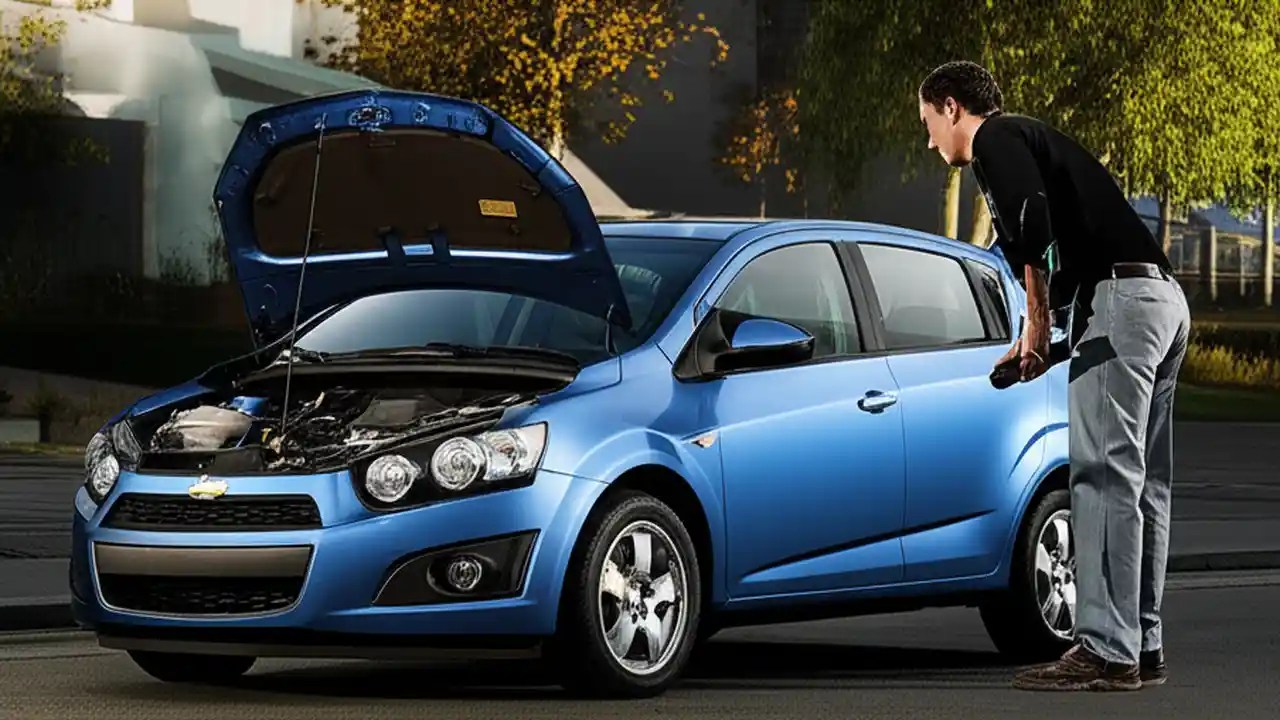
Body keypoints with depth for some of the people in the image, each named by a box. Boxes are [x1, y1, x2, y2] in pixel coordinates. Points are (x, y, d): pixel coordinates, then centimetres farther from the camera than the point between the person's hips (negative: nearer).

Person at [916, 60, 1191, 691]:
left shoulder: (996, 138, 1)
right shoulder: (1030, 138, 30)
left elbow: (1032, 219, -18)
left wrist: (1038, 326, -13)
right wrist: (1038, 338, 31)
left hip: (1120, 301, -10)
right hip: (1164, 297, 10)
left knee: (1104, 476, -12)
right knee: (1142, 482, 10)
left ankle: (1106, 652, -15)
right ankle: (1142, 646, 13)